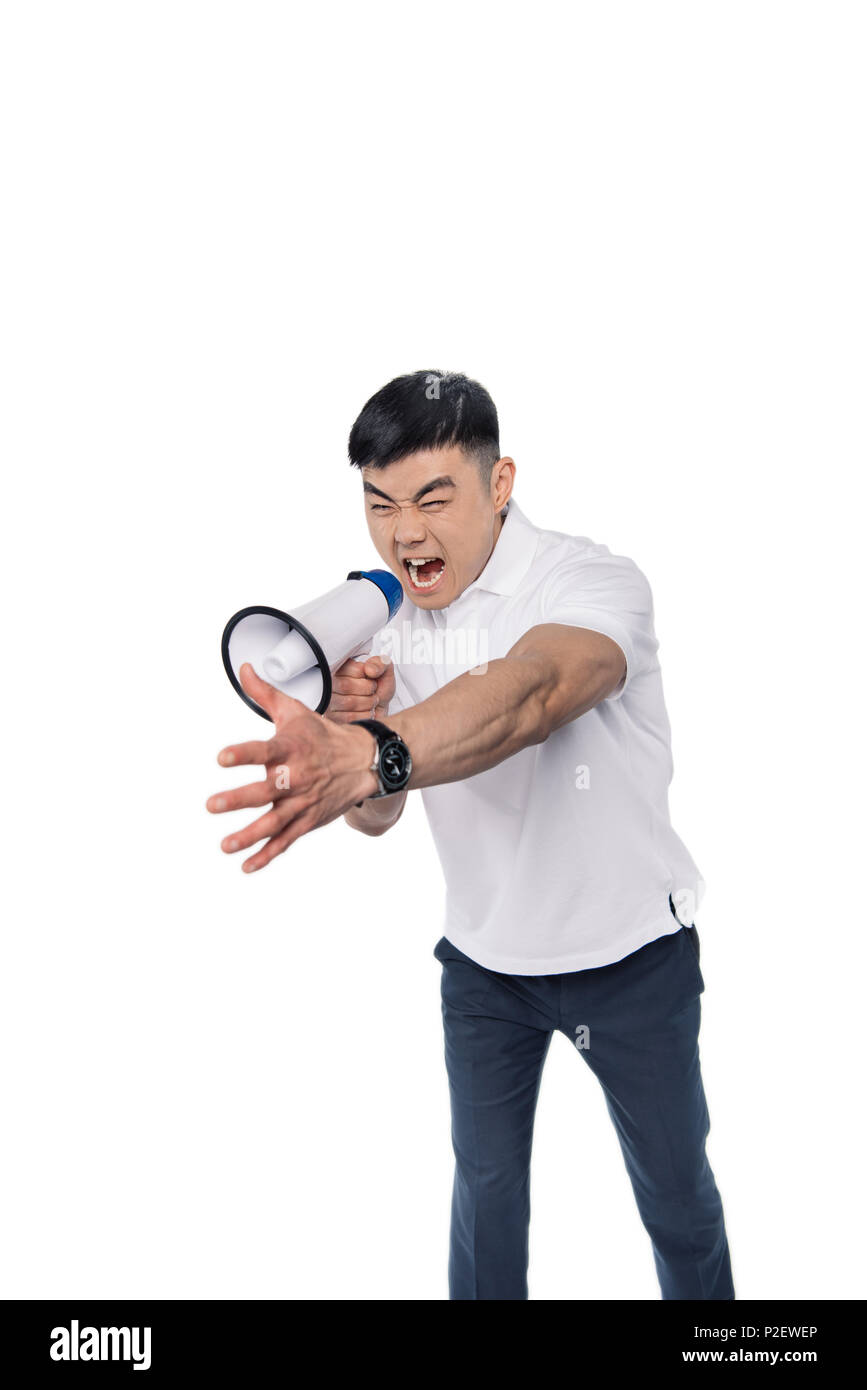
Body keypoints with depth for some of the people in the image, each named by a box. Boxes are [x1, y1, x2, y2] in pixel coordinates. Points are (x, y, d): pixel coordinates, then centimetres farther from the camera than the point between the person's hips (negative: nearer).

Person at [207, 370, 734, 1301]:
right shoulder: (384, 614, -6)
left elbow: (525, 695, -48)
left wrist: (371, 755, -66)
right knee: (485, 1179, 17)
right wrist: (351, 723, -25)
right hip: (482, 959, 4)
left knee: (675, 1189, 15)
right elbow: (378, 817, -3)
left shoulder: (594, 583, -25)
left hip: (632, 955, -3)